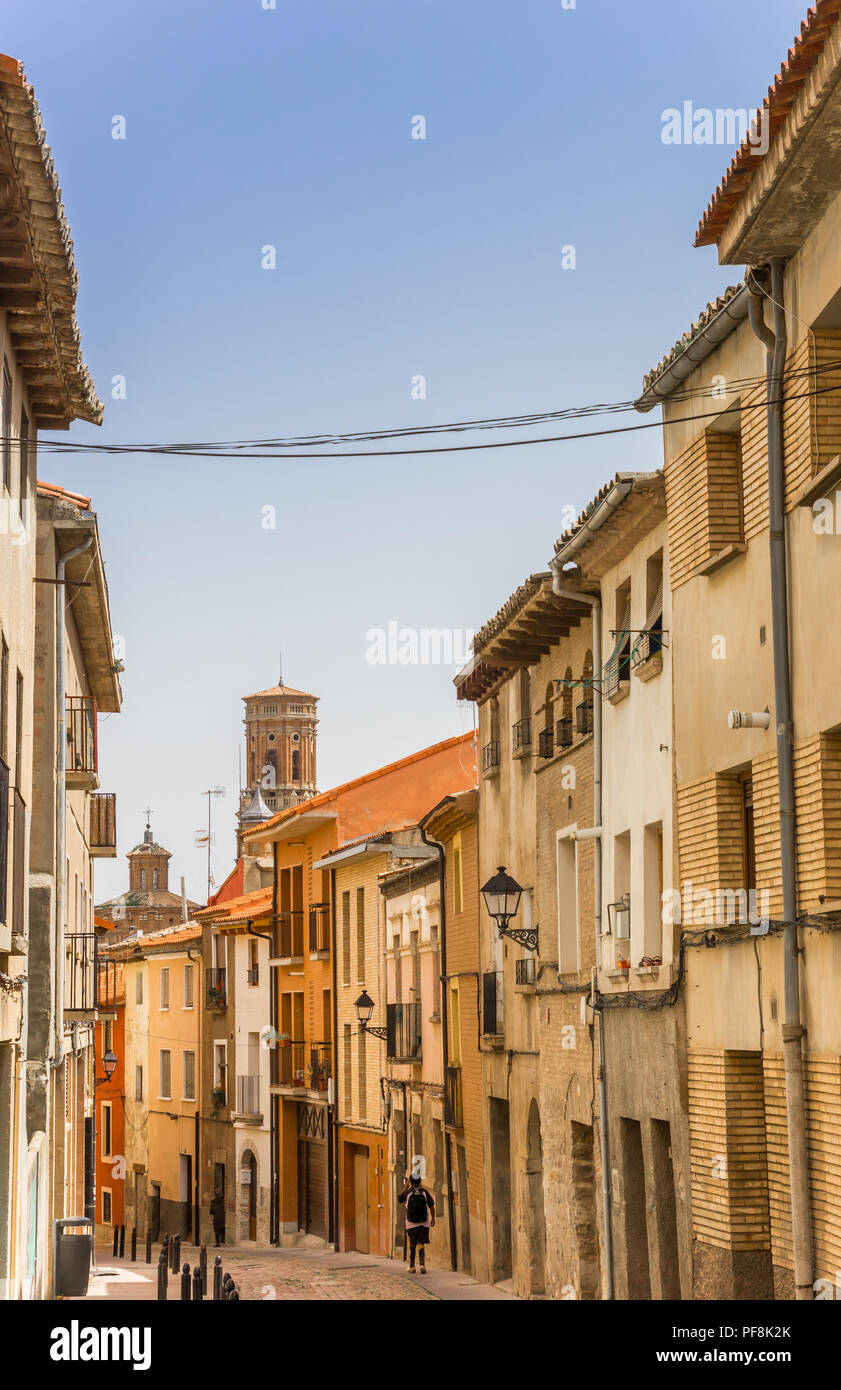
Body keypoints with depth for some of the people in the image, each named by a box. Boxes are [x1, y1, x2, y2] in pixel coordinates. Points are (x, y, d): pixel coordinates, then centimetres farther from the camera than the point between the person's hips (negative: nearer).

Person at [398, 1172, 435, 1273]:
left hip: (411, 1224, 0)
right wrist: (433, 1219, 9)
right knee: (420, 1245, 1)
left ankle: (412, 1267, 20)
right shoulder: (425, 1192, -4)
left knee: (412, 1246, 16)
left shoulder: (407, 1192, -6)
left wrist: (406, 1186, 19)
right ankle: (422, 1265, -18)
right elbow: (431, 1206, -4)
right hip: (423, 1223, 0)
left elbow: (399, 1198, 15)